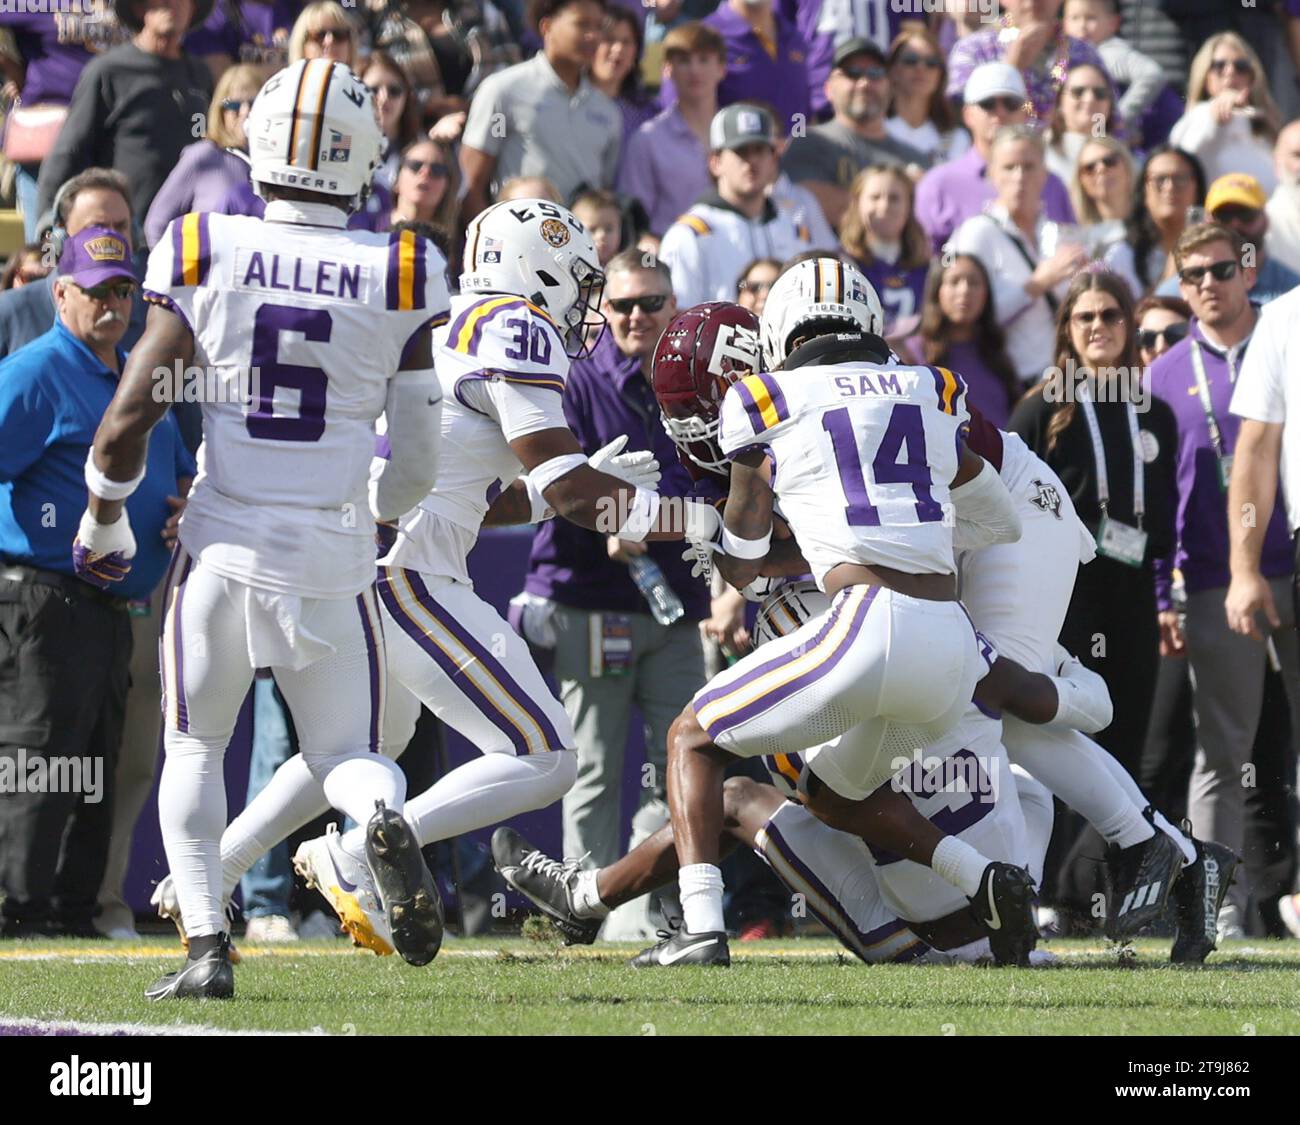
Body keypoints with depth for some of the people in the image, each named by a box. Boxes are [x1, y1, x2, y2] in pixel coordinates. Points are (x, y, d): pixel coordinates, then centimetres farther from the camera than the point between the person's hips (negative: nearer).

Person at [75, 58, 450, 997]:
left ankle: (207, 946, 9)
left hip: (224, 545, 0)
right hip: (334, 558, 0)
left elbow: (130, 417, -5)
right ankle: (381, 822, -20)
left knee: (194, 748, 19)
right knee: (349, 753, 14)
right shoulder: (397, 277, -3)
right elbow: (419, 457, 2)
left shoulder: (208, 255, -6)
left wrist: (103, 524, 12)